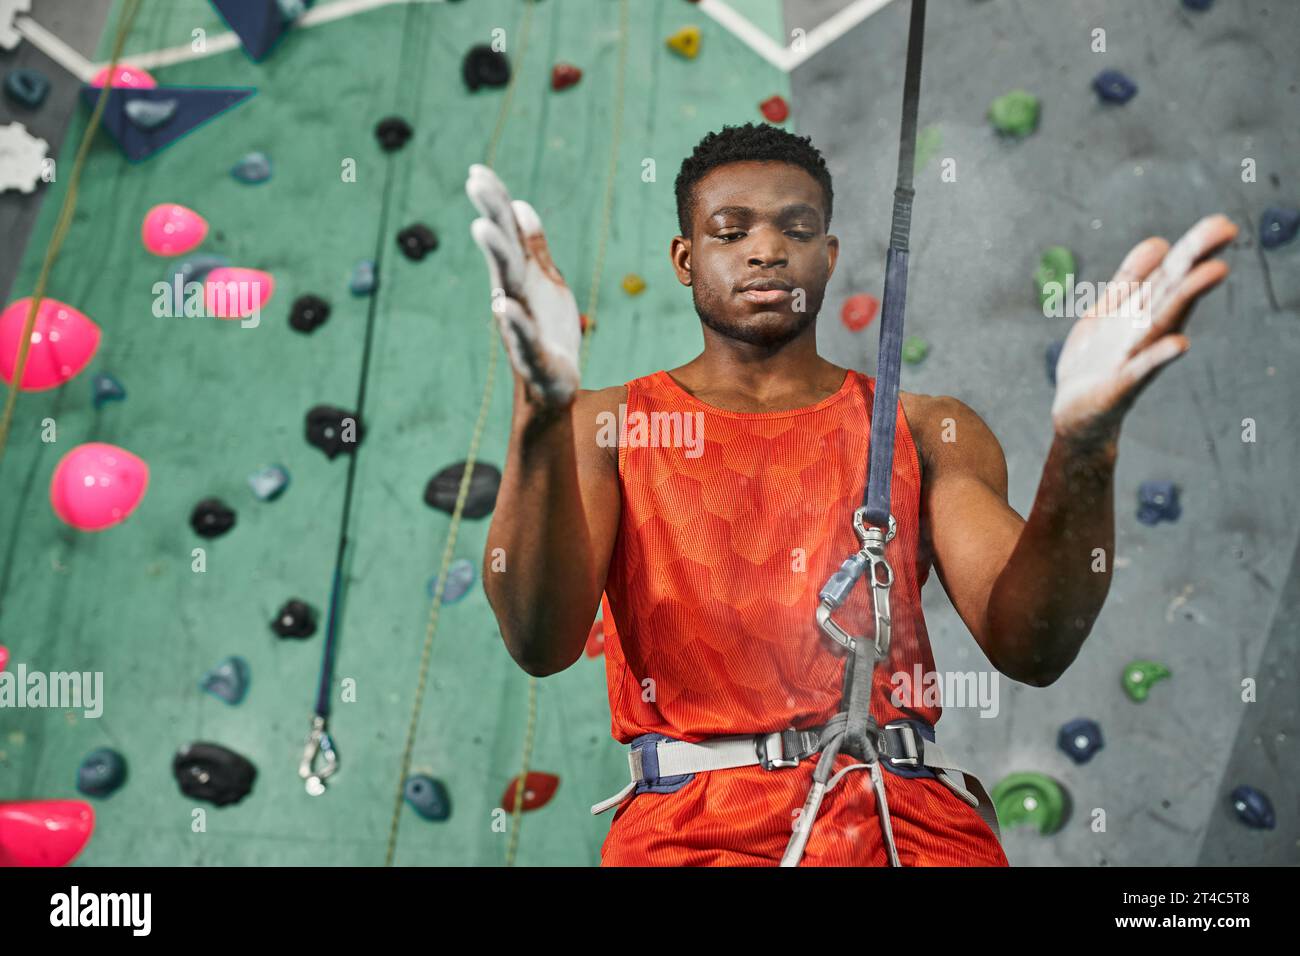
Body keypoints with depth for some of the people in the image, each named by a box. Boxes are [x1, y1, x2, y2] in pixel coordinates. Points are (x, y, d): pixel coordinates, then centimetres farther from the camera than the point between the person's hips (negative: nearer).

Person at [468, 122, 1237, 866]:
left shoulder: (924, 430, 12)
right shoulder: (608, 424, 9)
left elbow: (1031, 648, 0)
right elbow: (541, 642, -7)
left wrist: (1084, 442, -17)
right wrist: (541, 413, -23)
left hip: (906, 814, 2)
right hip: (692, 824, -1)